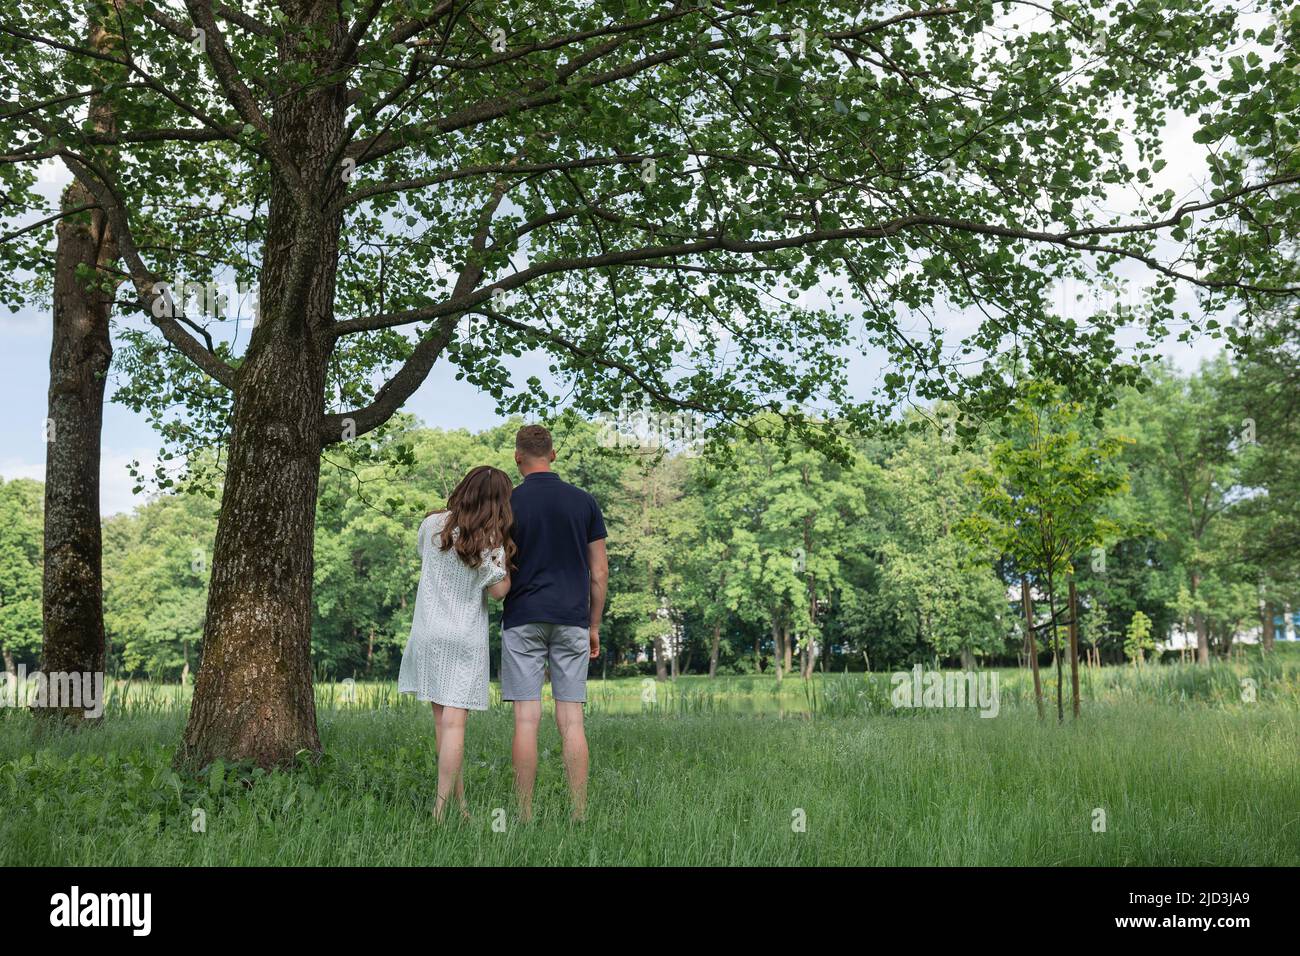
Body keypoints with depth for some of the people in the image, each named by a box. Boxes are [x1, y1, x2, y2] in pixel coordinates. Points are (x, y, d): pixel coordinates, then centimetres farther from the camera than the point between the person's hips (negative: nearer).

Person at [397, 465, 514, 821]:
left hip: (428, 633, 4)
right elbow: (499, 590, -9)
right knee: (454, 722, -3)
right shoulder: (491, 539, -10)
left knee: (441, 719, 10)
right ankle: (442, 809, -6)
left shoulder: (433, 524, 1)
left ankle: (460, 801, 17)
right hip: (466, 638, -4)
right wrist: (504, 554, 2)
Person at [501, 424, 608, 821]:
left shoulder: (508, 503, -3)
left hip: (523, 620, -2)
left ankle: (525, 815, 3)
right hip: (572, 622, 2)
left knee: (526, 719, 0)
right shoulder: (584, 502, 4)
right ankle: (579, 815, 4)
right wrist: (594, 626, 12)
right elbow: (600, 572, 5)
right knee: (571, 721, 4)